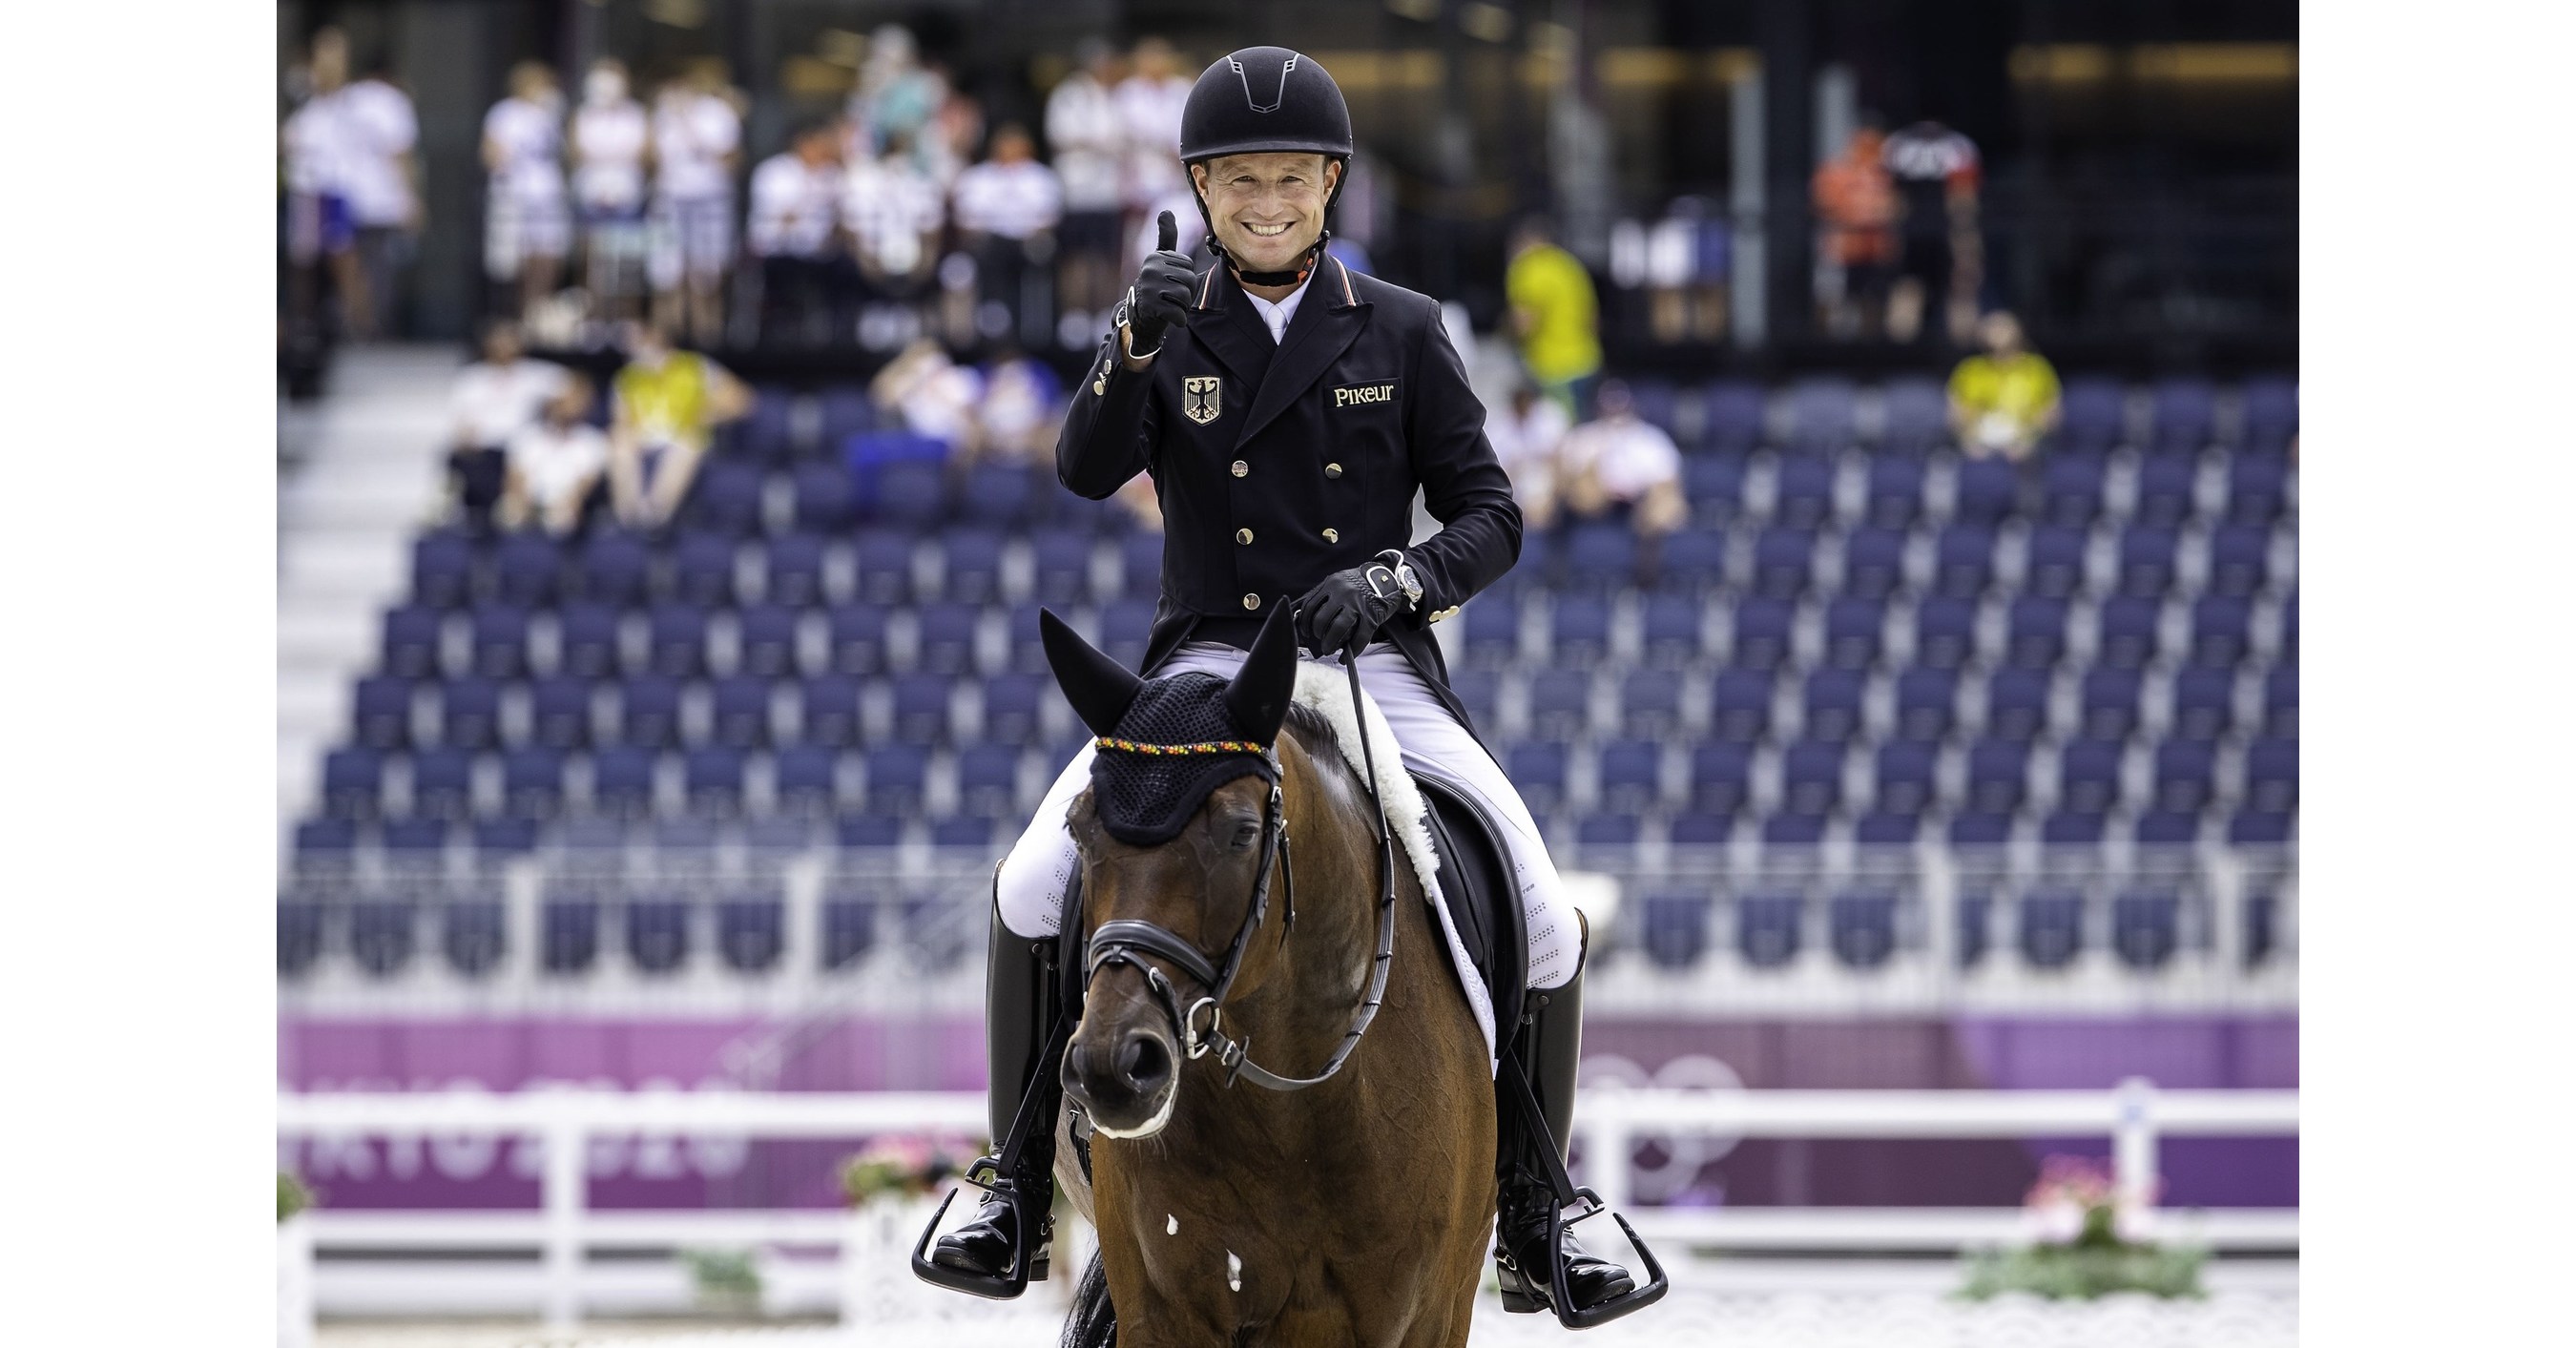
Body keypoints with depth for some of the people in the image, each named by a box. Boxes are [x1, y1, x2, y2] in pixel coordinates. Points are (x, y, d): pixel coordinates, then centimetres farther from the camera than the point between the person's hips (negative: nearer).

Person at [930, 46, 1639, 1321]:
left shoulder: (1403, 333, 6)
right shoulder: (1169, 332, 7)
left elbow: (1490, 514, 4)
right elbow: (1086, 469, -10)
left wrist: (1401, 577, -17)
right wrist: (1137, 341, -28)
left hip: (1376, 668, 0)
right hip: (1206, 666, 0)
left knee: (1543, 921, -17)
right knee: (1032, 889, -22)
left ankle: (1534, 1216, 2)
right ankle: (1016, 1190, -7)